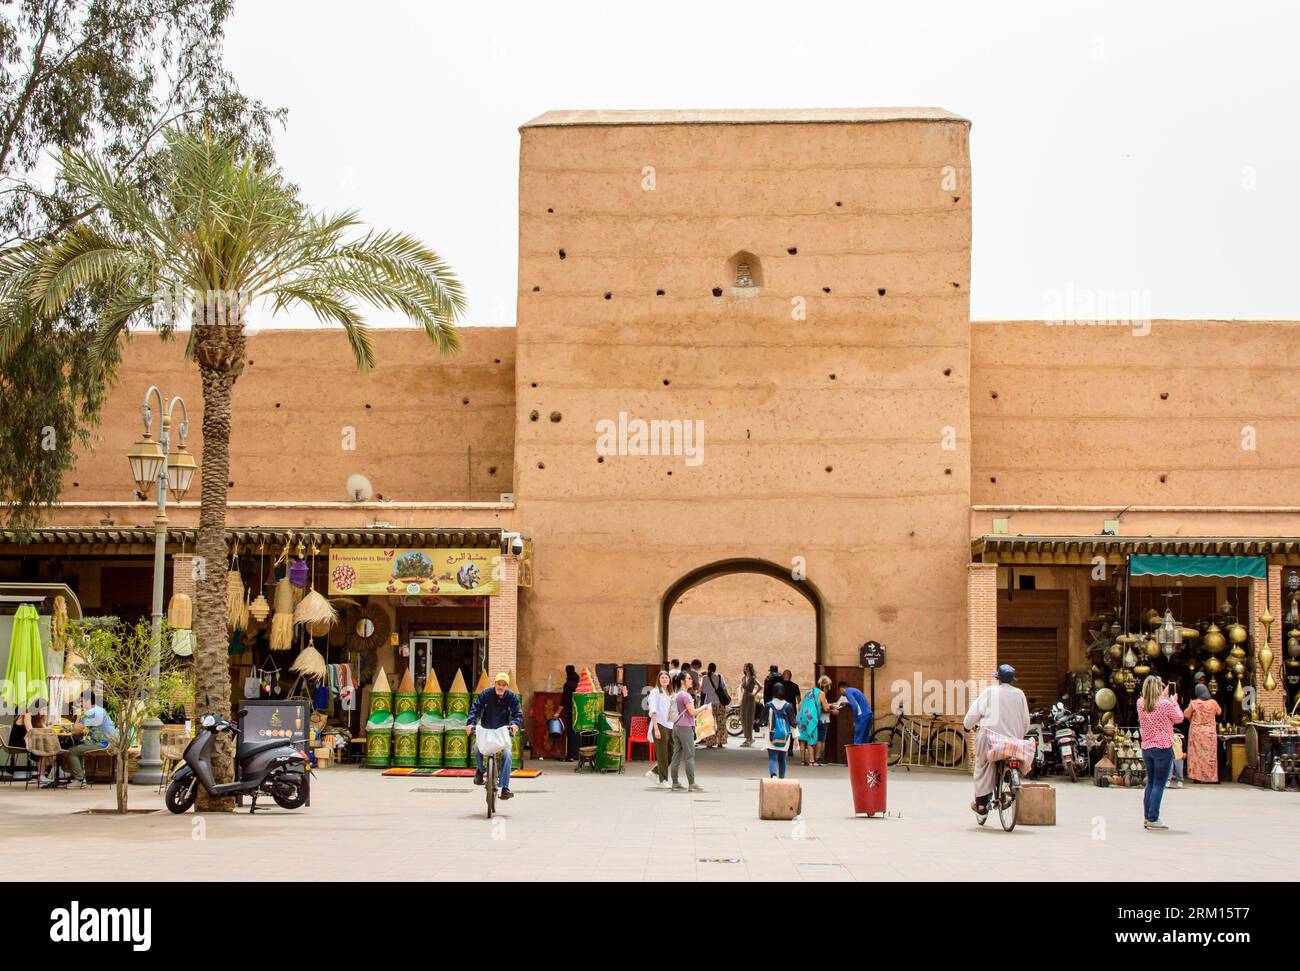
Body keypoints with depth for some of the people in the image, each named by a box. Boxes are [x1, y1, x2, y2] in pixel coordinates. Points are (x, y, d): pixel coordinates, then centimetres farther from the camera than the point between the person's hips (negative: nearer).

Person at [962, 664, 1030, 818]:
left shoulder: (990, 691, 0)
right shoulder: (1019, 694, 8)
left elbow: (974, 712, 1)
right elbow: (1026, 720, 12)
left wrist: (968, 725, 20)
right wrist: (1020, 734, 29)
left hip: (990, 735, -2)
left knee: (983, 768, 9)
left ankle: (981, 803, 6)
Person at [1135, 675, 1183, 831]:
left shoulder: (1141, 704, 2)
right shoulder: (1166, 704, -13)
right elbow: (1179, 718, 2)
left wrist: (1163, 697, 28)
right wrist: (1174, 701, 15)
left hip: (1146, 748, 6)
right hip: (1163, 748, -6)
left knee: (1150, 782, 16)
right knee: (1159, 784, -2)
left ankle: (1146, 817, 16)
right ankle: (1153, 819, -5)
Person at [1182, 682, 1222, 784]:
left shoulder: (1194, 703, -10)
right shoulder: (1213, 703, -4)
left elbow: (1186, 714, 1)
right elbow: (1219, 712, 14)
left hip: (1196, 732, -1)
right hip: (1210, 732, 1)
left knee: (1196, 754, 5)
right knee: (1209, 754, 7)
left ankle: (1197, 777, 2)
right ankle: (1210, 777, 8)